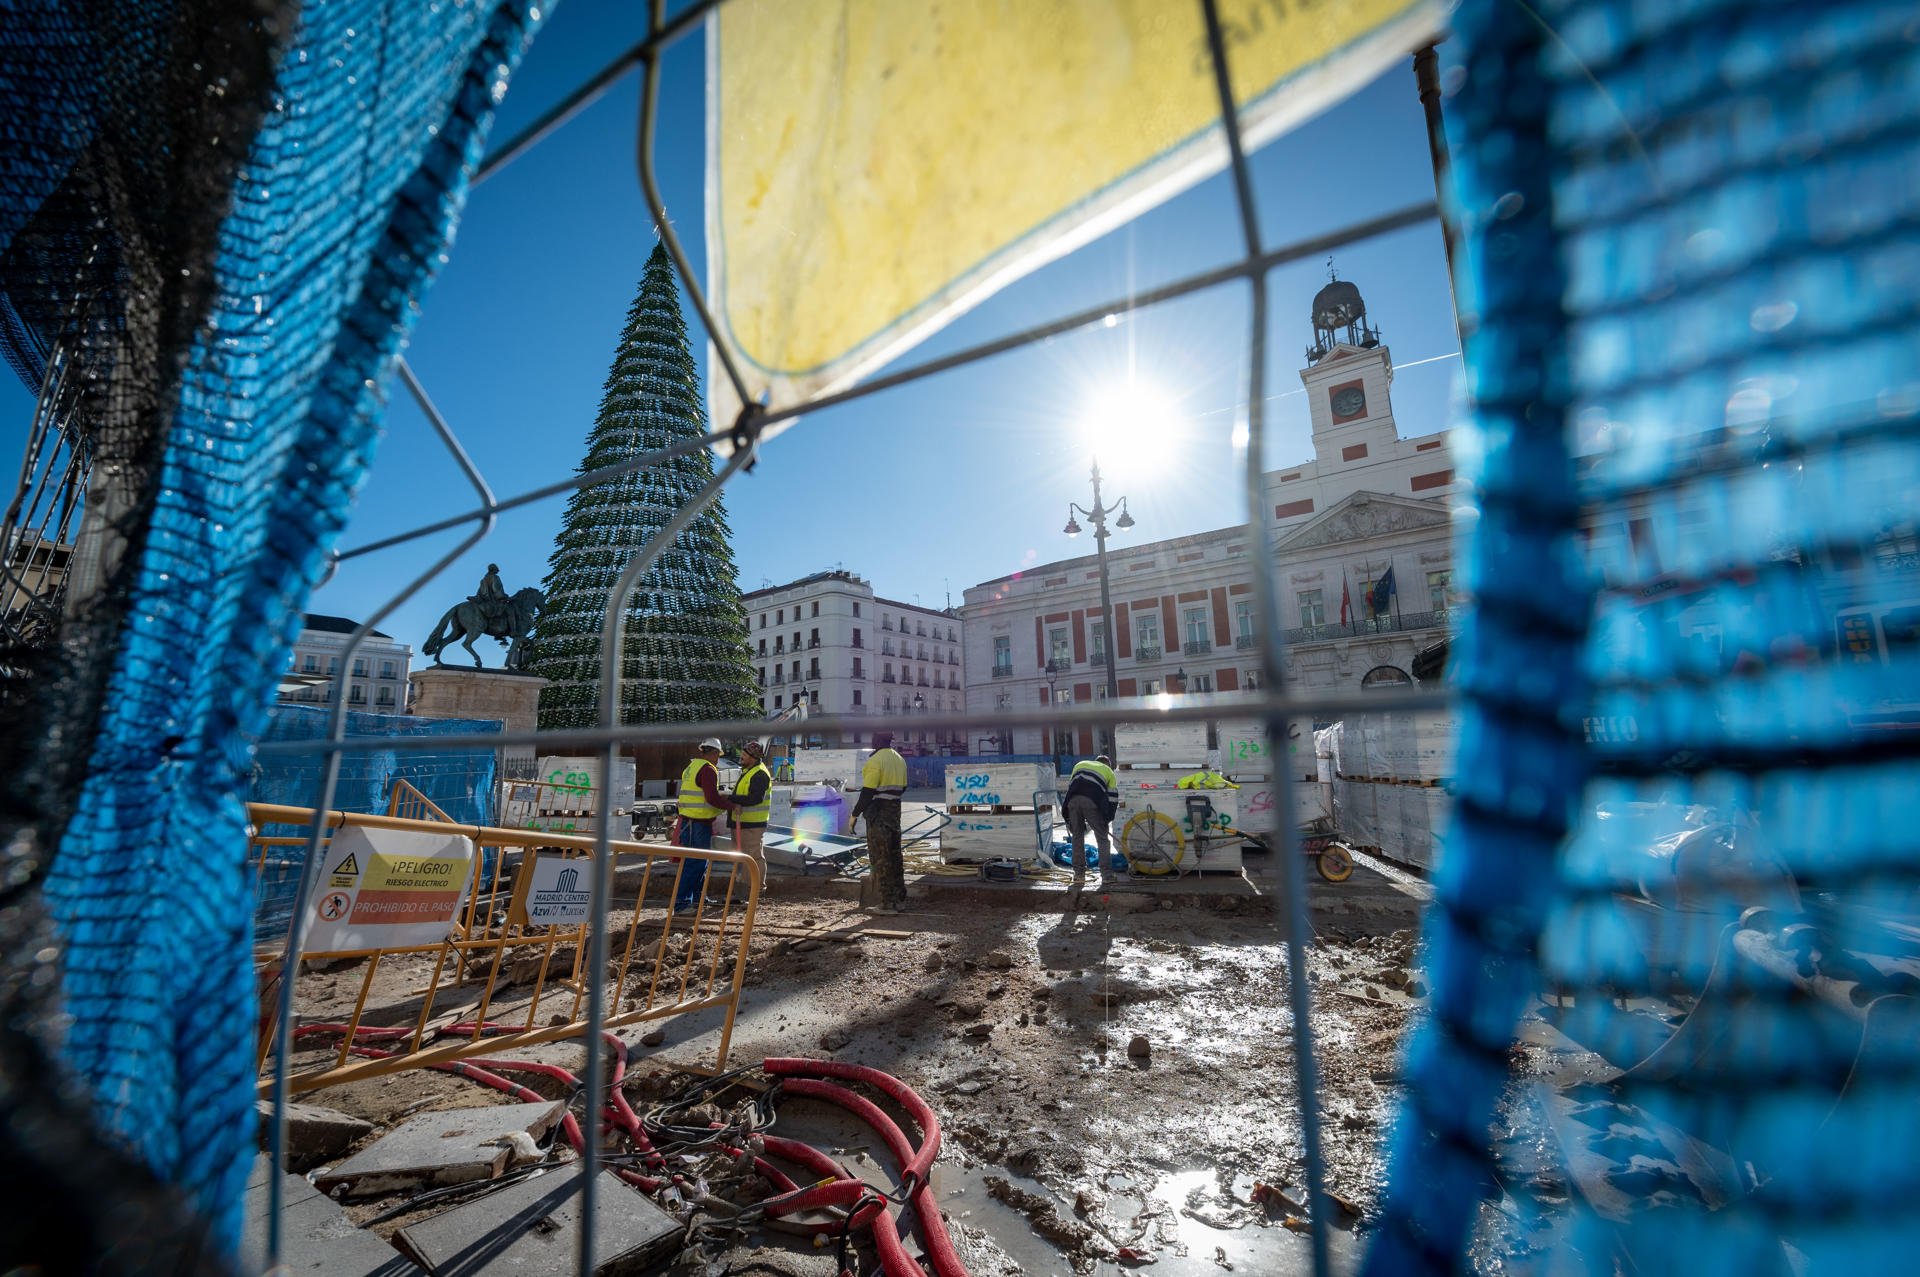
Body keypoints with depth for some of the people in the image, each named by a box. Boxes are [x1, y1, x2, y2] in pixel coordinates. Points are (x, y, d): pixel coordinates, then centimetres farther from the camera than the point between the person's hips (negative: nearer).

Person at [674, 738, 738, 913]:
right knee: (694, 863, -5)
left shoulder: (691, 767, 17)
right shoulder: (708, 770, -14)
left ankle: (698, 897, 28)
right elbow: (712, 799, -21)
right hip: (699, 823, -10)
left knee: (700, 861, 19)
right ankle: (681, 903, -3)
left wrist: (723, 797, 23)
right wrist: (732, 806, -10)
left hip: (688, 820, 10)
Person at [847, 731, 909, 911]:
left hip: (878, 814, -8)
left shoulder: (875, 760, -16)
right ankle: (899, 899, 23)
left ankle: (888, 904, 3)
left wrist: (854, 815, -13)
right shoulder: (899, 759, 11)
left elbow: (867, 793, -19)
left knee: (880, 858, 0)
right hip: (894, 812, 8)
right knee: (894, 855, 16)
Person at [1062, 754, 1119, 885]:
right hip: (1092, 802, -2)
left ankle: (1079, 874, 18)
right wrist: (1107, 819, 25)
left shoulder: (1080, 764, 35)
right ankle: (1106, 874, 7)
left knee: (1077, 836, 15)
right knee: (1103, 838, 10)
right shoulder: (1108, 771, 28)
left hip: (1073, 800, 3)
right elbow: (1113, 798, 20)